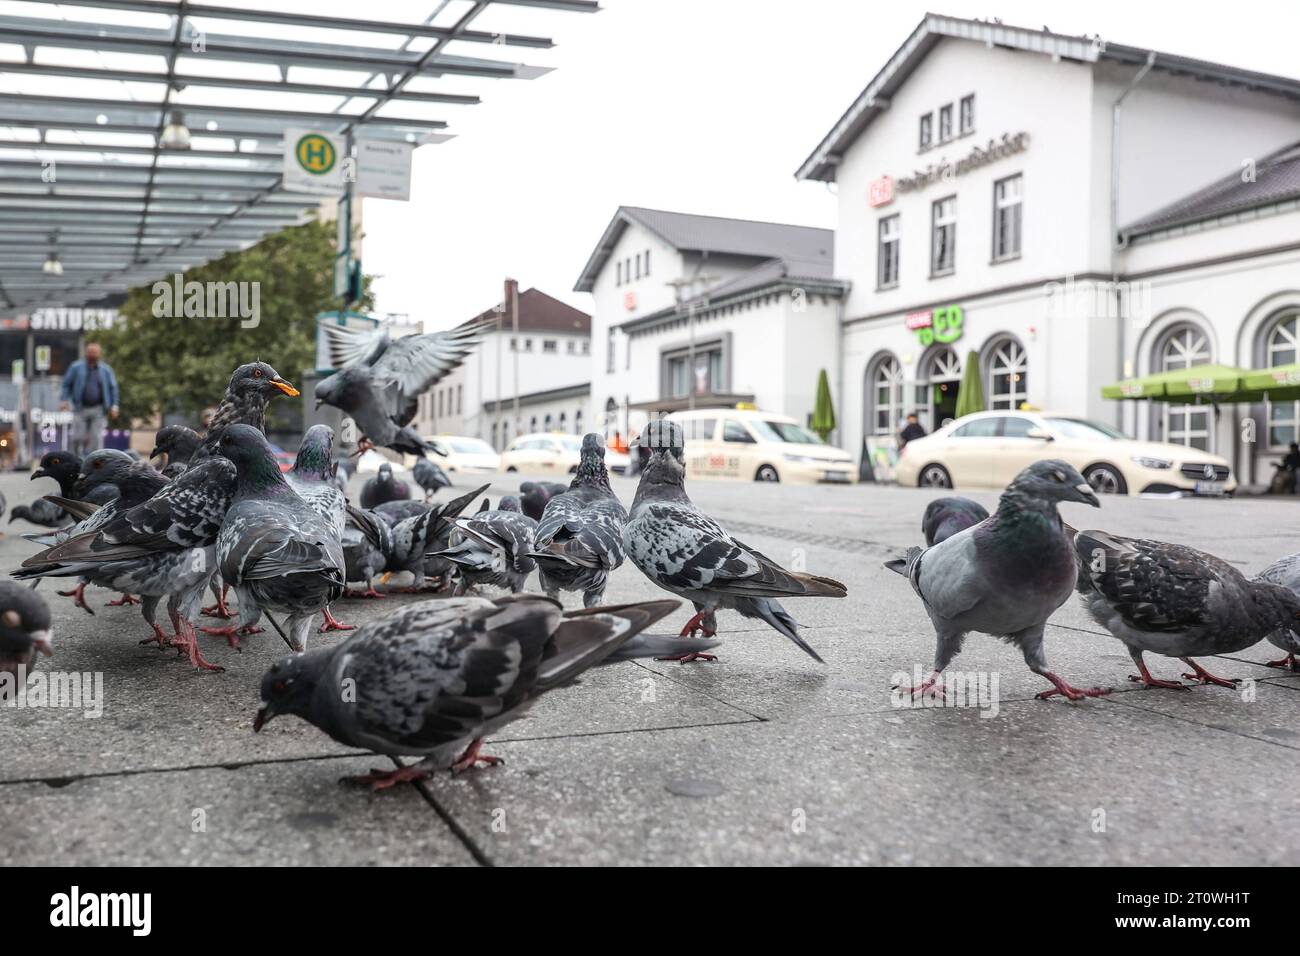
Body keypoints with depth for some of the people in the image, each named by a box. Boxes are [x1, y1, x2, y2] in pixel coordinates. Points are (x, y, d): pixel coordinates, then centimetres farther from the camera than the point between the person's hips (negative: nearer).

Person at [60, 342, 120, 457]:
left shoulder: (106, 369, 10)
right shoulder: (76, 367, 7)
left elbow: (113, 388, 10)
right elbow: (67, 384, 8)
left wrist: (114, 406, 1)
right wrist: (64, 400, -5)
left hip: (98, 410, 0)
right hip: (80, 409, 0)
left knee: (96, 438, -4)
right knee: (78, 438, -4)